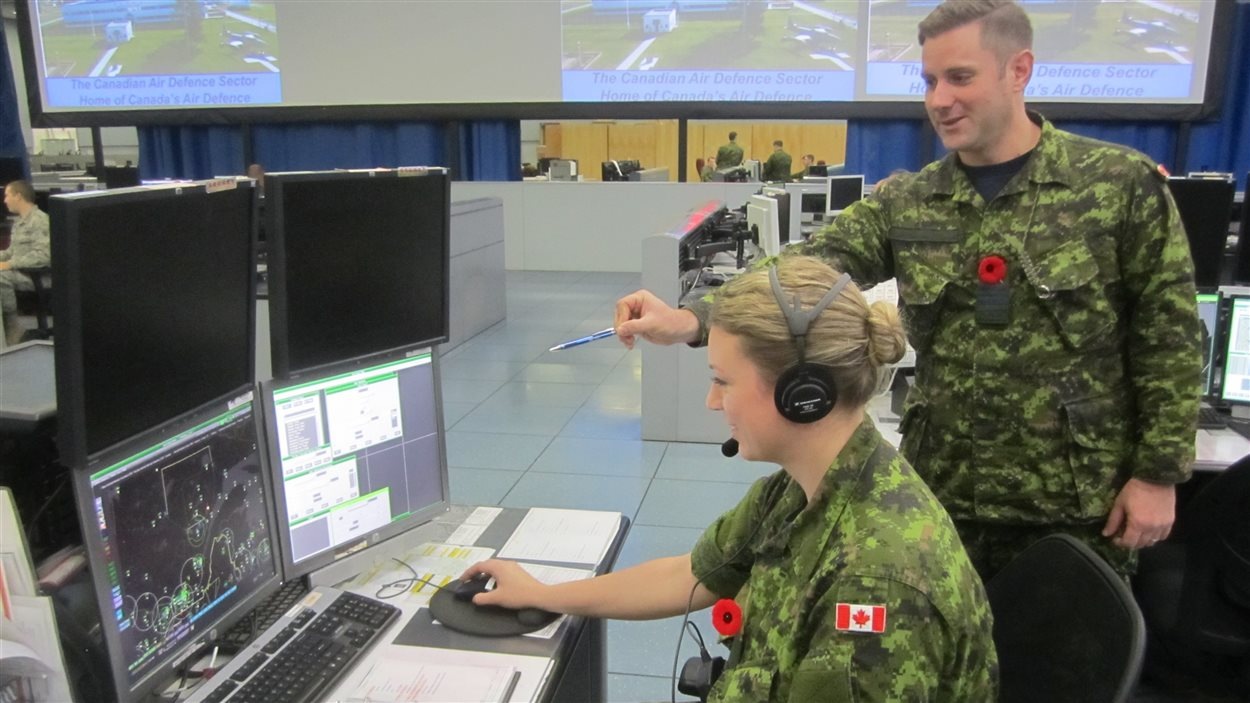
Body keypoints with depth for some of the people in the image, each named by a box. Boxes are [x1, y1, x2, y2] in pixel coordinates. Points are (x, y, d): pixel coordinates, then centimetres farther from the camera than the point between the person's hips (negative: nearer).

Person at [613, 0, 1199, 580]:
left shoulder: (1122, 184, -8)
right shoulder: (905, 203, -1)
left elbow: (1168, 338, -5)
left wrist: (1158, 471, -7)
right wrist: (691, 321, -29)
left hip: (1077, 499, -2)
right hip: (942, 491, 3)